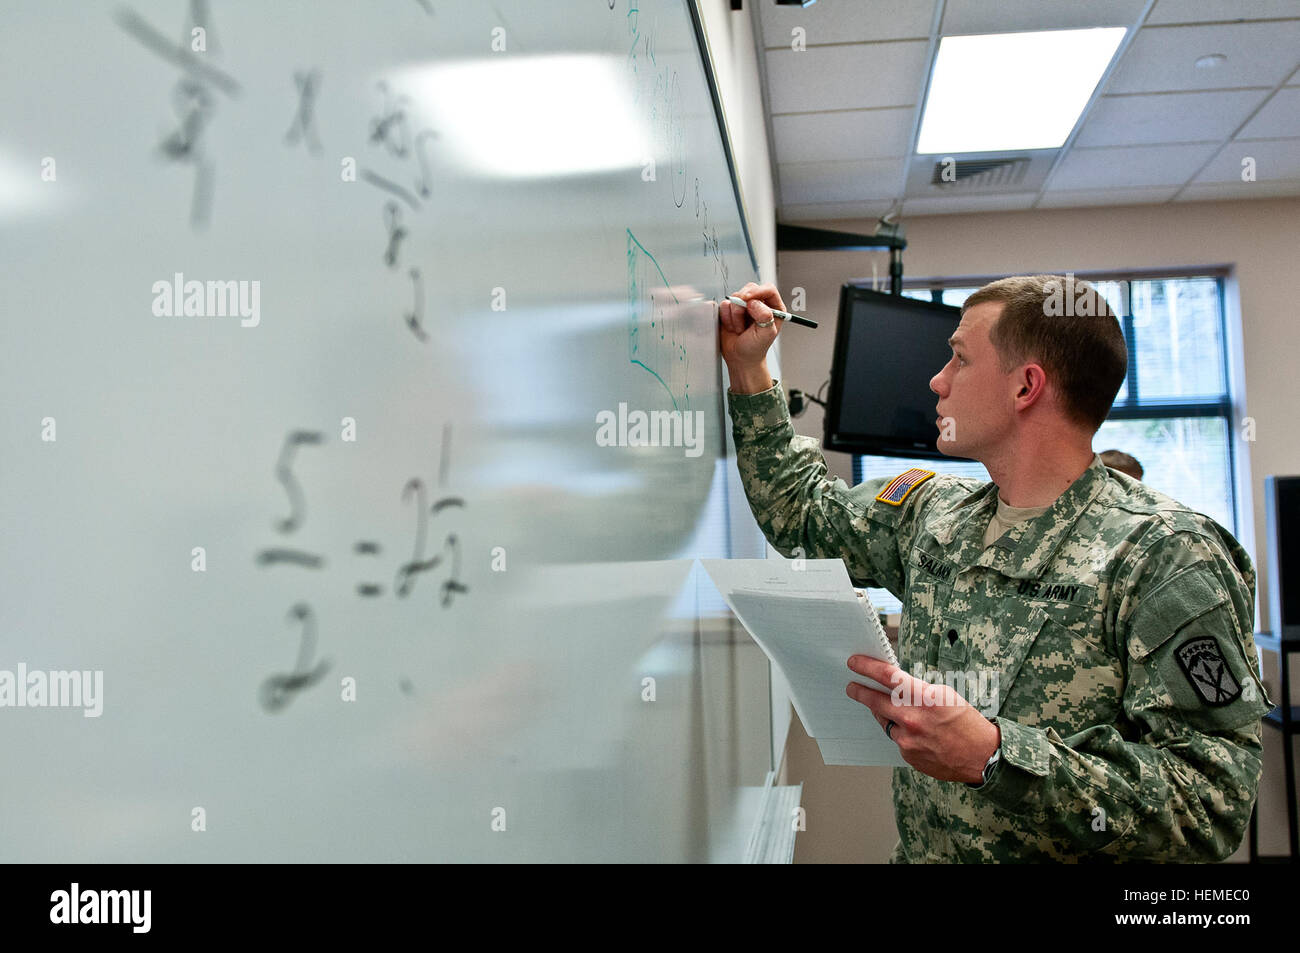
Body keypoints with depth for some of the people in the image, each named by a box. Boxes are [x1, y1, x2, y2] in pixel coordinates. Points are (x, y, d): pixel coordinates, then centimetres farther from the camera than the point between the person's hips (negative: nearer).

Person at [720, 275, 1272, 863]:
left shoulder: (1167, 556, -13)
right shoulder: (934, 512, 6)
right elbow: (801, 515, 21)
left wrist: (996, 755, -27)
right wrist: (749, 372, 16)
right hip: (915, 850, 5)